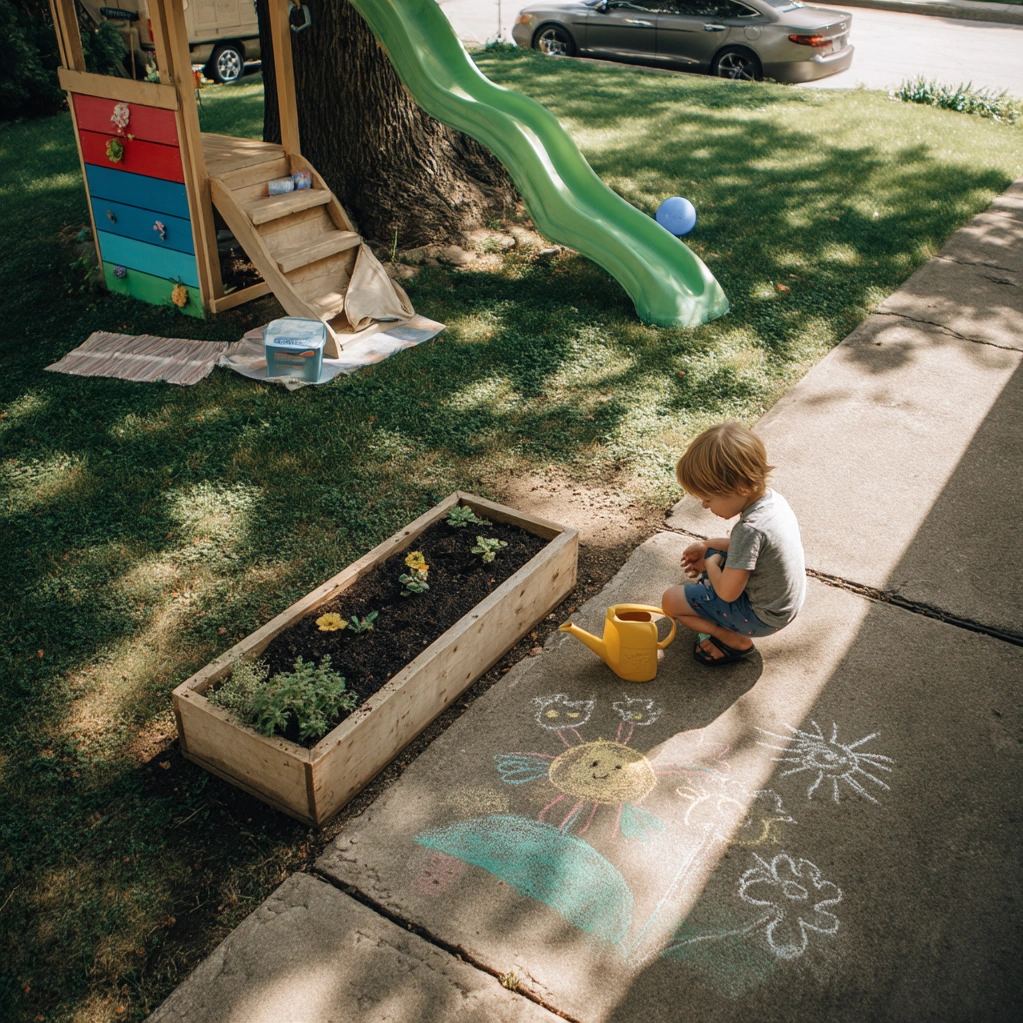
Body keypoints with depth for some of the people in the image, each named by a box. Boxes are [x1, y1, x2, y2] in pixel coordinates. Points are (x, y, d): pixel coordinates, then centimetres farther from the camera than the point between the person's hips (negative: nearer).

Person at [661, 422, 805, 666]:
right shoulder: (772, 497, -8)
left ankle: (734, 640, 1)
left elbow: (727, 592, -28)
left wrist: (710, 563, -8)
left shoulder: (750, 529, -35)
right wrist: (708, 546, 8)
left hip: (763, 617, -9)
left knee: (670, 600, -7)